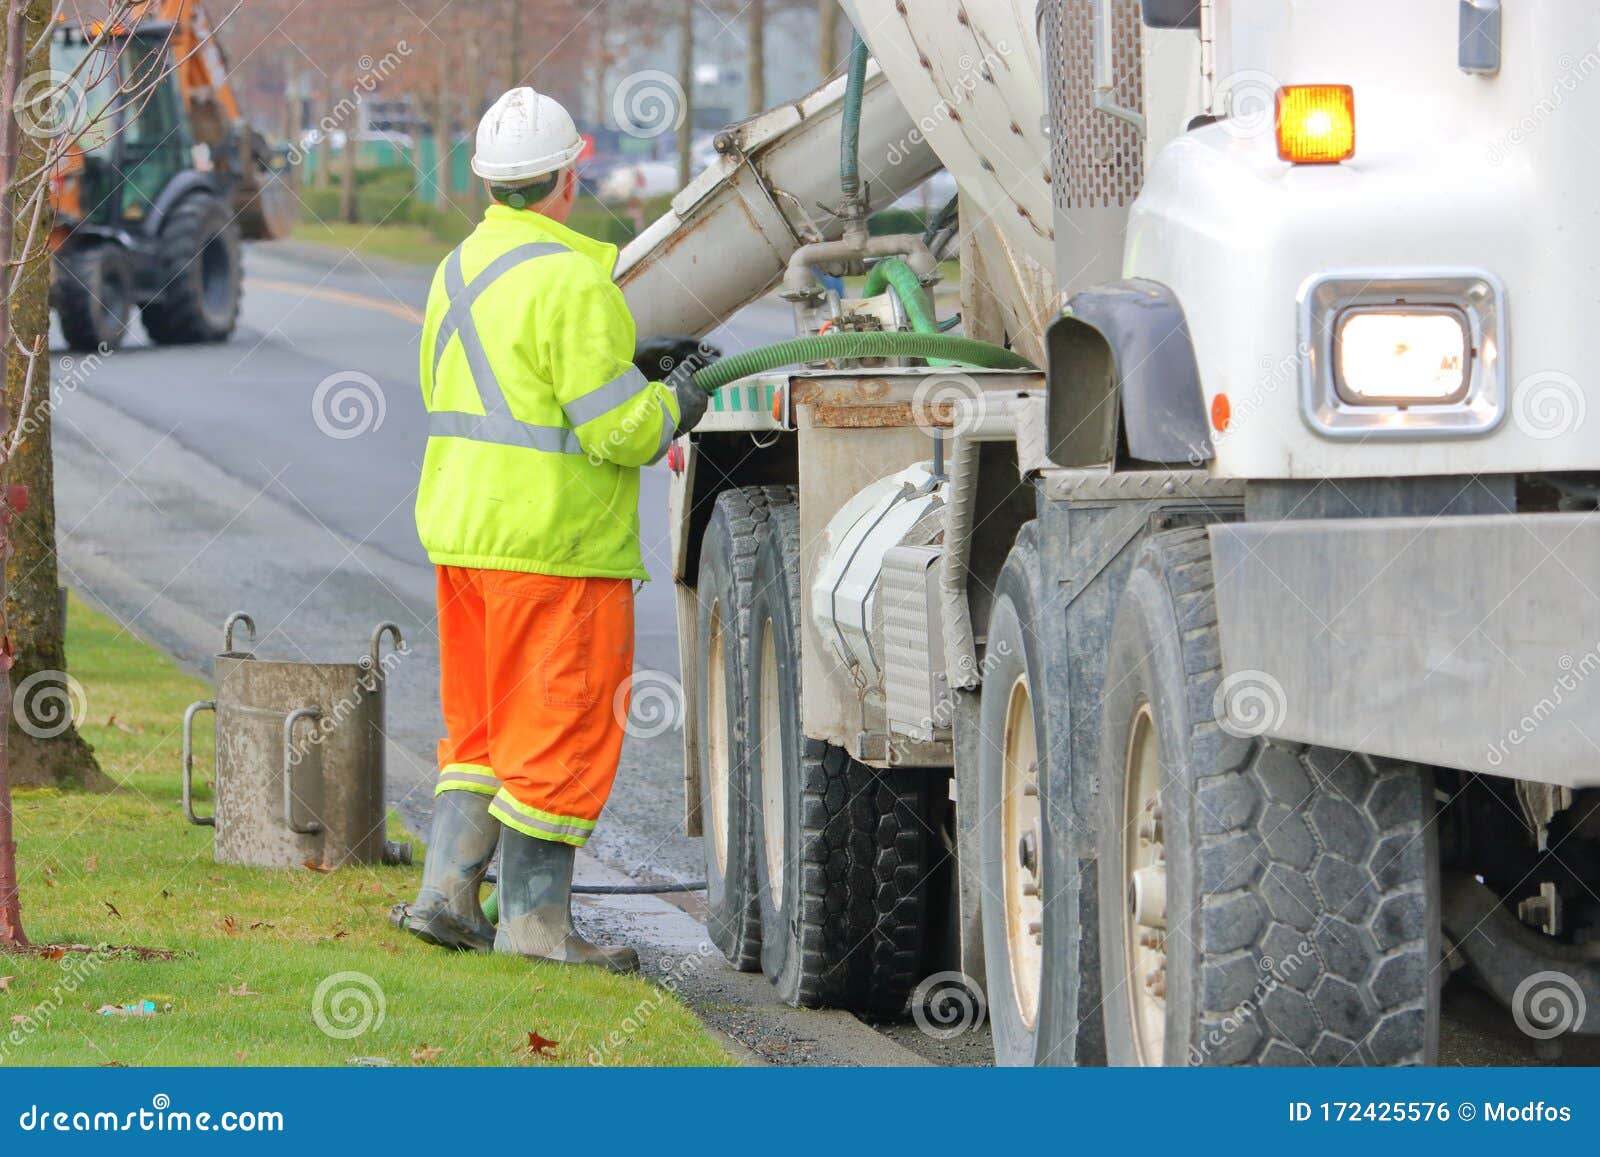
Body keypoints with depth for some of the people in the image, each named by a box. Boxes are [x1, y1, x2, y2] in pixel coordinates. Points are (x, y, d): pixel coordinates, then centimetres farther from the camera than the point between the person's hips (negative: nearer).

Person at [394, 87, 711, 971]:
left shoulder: (460, 270, 11)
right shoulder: (569, 281, -17)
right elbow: (618, 432, -19)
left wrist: (625, 366, 19)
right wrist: (673, 404, 2)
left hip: (464, 532, 9)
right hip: (552, 546, -9)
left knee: (485, 725, 18)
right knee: (562, 732, 0)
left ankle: (446, 890, 12)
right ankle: (534, 921, 3)